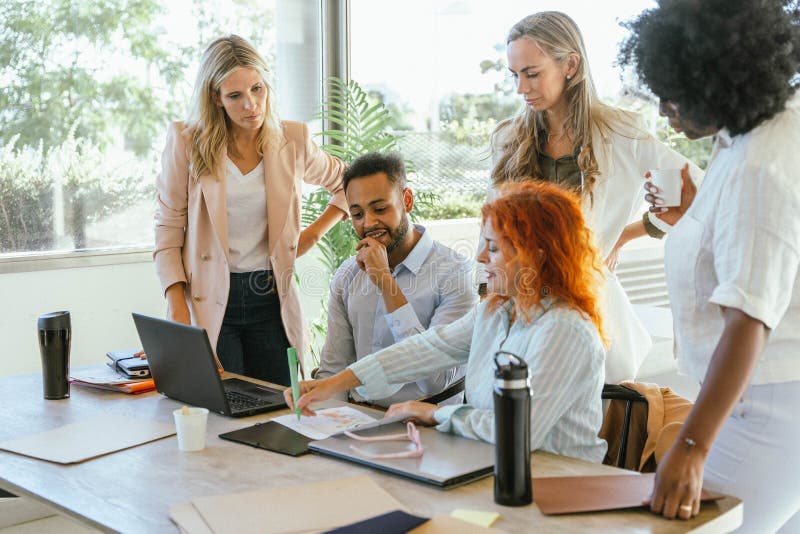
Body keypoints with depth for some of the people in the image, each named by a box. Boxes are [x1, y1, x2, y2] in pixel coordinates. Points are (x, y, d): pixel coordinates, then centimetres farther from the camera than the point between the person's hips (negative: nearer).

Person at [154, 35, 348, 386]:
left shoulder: (292, 141, 4)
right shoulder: (186, 142, -2)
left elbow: (348, 183, 21)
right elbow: (168, 226, 0)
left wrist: (315, 232, 9)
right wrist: (176, 302, -9)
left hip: (271, 299, 2)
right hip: (209, 302, -2)